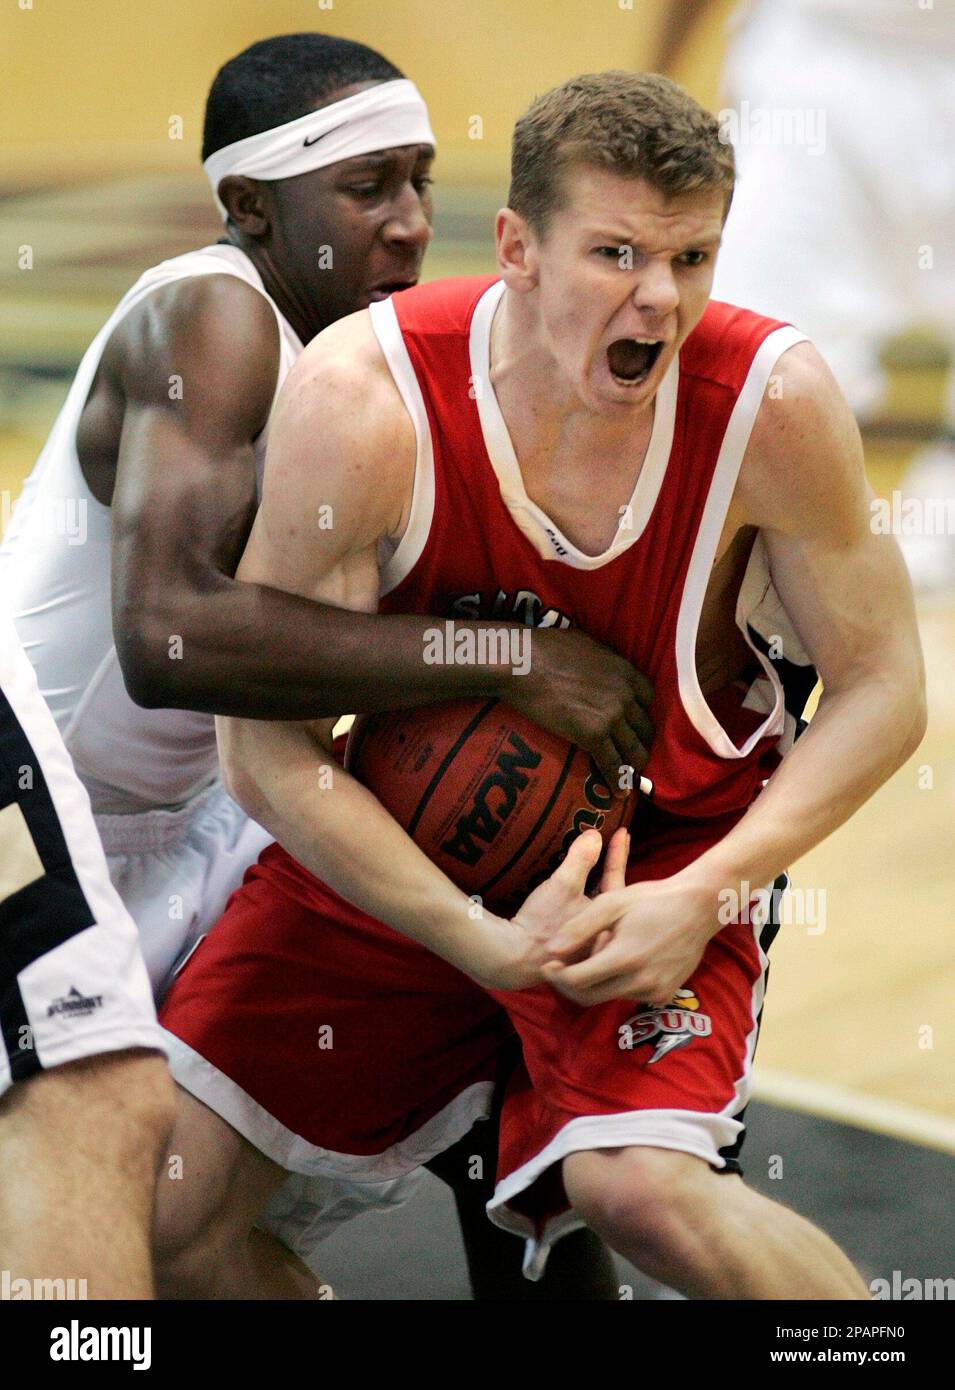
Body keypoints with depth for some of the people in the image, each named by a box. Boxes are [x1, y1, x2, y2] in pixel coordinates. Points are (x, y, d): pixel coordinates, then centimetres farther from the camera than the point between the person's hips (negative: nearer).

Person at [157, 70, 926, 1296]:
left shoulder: (774, 399, -21)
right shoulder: (364, 399, -24)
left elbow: (879, 689, -9)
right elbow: (267, 751, -19)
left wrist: (702, 896, -21)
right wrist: (484, 944, -26)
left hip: (669, 849, -1)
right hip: (402, 839, 2)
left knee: (646, 1189, -26)